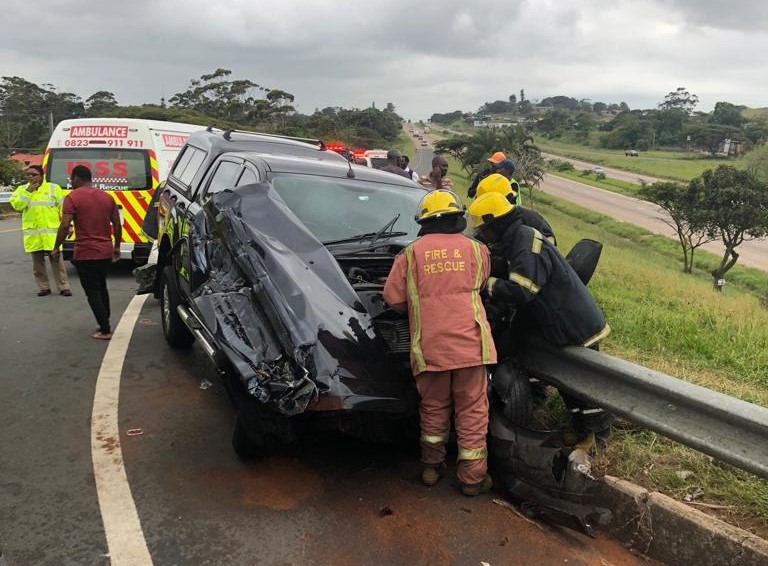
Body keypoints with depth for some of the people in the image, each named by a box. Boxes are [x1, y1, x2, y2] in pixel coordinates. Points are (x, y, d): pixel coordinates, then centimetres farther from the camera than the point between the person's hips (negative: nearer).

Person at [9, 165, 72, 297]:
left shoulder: (53, 188, 3)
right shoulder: (22, 189, 10)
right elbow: (16, 206, -5)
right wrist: (28, 191, -10)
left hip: (51, 231, -3)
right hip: (32, 233, 3)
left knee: (56, 260, -1)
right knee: (37, 262, 9)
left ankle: (63, 287, 4)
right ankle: (44, 287, 19)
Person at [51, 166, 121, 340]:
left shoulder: (73, 197, -9)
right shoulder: (106, 197, 8)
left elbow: (65, 226, -17)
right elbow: (117, 224, 11)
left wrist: (56, 248, -6)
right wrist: (117, 246, 20)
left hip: (85, 253, -6)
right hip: (106, 252, 6)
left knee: (92, 292, 1)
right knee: (101, 288, 22)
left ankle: (105, 330, 0)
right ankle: (105, 323, 29)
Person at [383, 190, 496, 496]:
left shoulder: (411, 253, 4)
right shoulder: (476, 249, 6)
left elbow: (393, 297, 3)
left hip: (429, 345, 1)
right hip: (470, 342, -1)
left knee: (433, 408, 18)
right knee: (472, 410, 10)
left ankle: (432, 467, 32)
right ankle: (472, 477, 18)